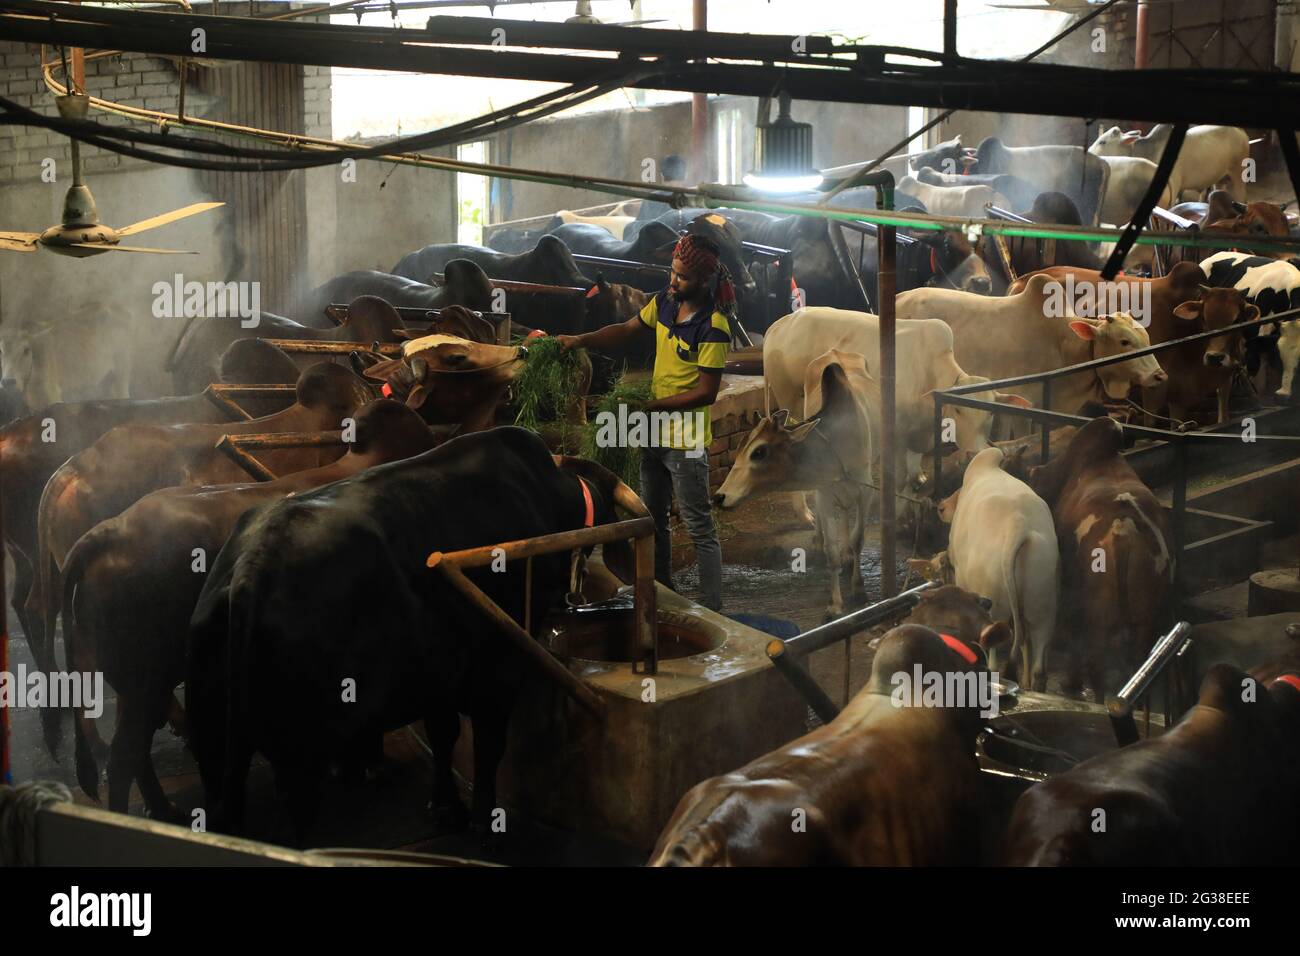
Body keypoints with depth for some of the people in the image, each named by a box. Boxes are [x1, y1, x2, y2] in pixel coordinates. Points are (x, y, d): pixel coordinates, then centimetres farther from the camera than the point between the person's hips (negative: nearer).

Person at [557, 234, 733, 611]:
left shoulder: (713, 328, -22)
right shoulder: (666, 301, 0)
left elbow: (707, 392, -21)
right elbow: (626, 330, 14)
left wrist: (653, 404, -19)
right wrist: (580, 340, 1)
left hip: (687, 441, -8)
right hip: (654, 432, 8)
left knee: (700, 528, -2)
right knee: (653, 518, 20)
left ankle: (712, 611, 4)